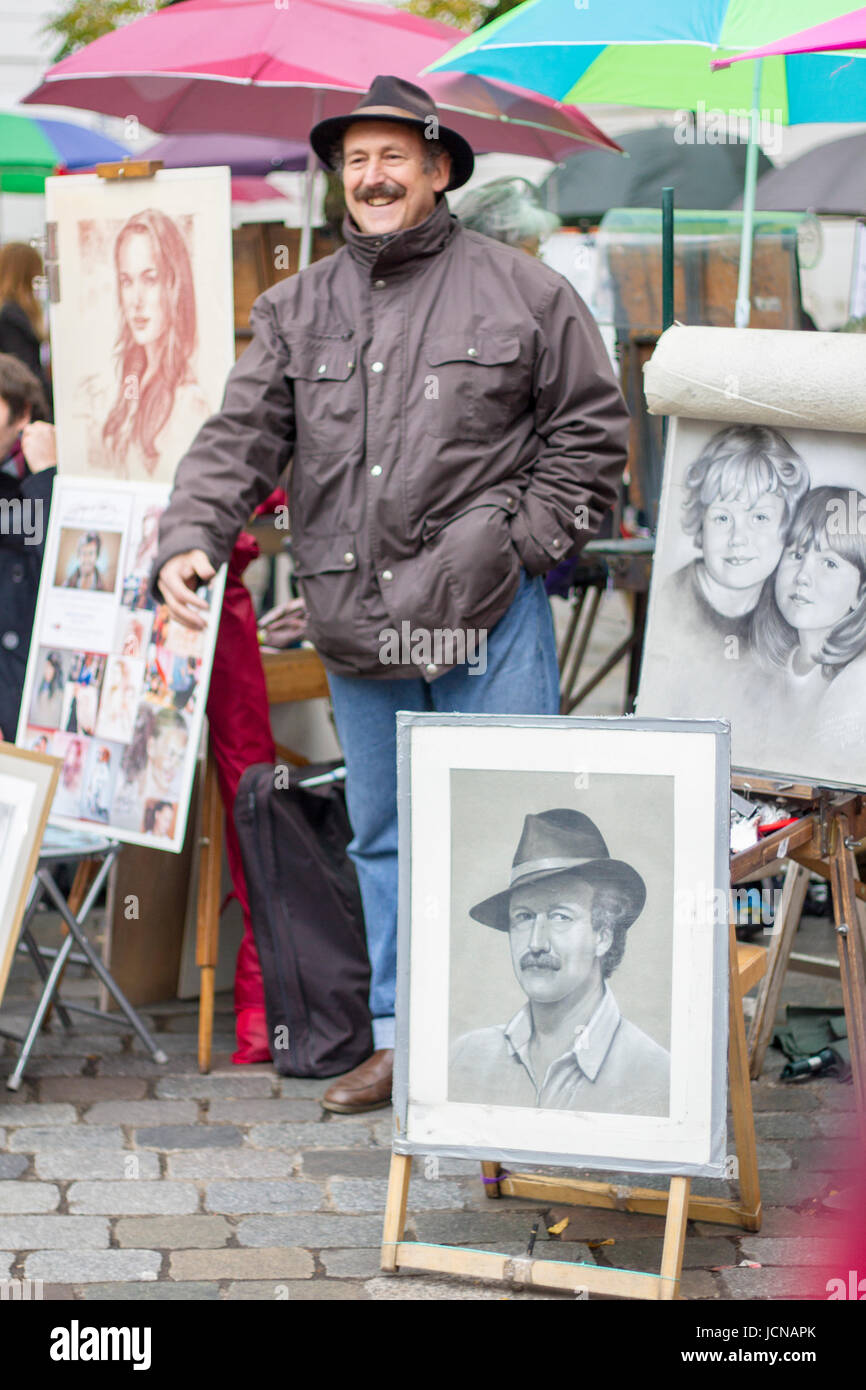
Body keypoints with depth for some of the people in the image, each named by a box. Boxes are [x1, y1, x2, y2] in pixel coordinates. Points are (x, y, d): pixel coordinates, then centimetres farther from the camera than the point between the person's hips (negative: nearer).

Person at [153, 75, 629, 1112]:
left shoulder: (521, 292, 1)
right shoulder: (297, 309, 10)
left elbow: (591, 427, 5)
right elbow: (241, 437, 5)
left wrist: (529, 536, -5)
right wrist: (191, 536, -11)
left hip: (488, 611, -4)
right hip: (355, 622, 4)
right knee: (383, 837, 12)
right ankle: (400, 1038, 23)